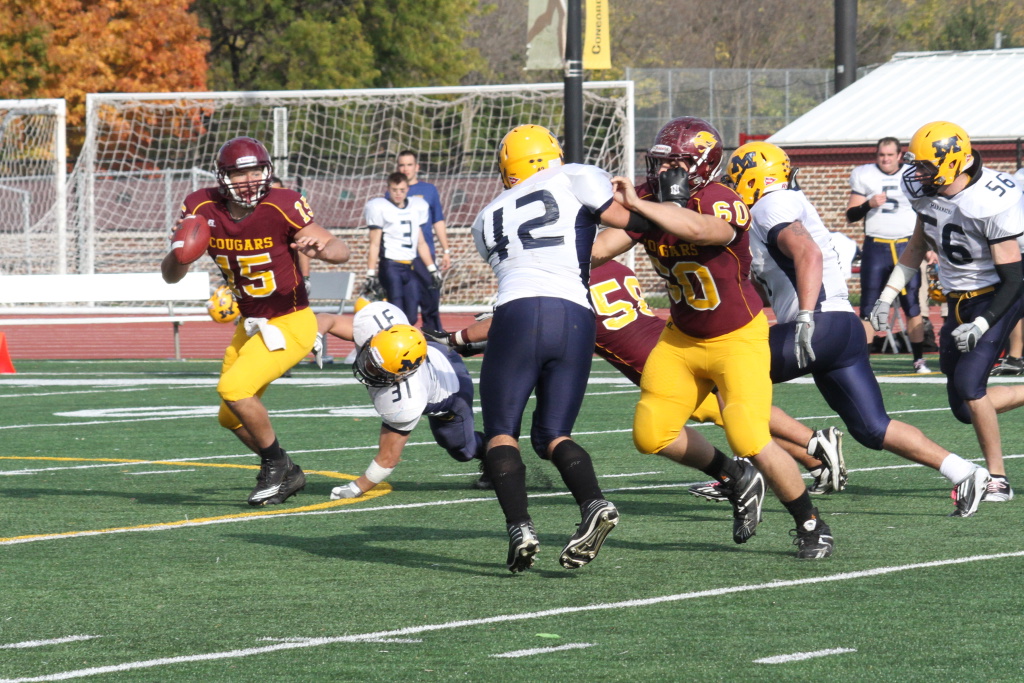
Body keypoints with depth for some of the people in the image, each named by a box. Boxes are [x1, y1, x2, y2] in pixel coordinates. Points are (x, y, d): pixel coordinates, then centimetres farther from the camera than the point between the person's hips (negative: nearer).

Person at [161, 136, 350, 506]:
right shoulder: (202, 209, -8)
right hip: (250, 325, 7)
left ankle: (277, 466, -3)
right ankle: (288, 474, 34)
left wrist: (320, 248, -42)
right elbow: (170, 276, -3)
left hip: (290, 324, -7)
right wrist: (178, 255, -26)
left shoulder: (281, 206, -22)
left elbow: (341, 251, -19)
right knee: (231, 417, 15)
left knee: (234, 389, -23)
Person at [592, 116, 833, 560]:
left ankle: (811, 524, 5)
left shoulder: (723, 204, -27)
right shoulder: (650, 204, -7)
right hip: (682, 339, 7)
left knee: (749, 440, -17)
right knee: (650, 435, 1)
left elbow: (698, 228, -51)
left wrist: (638, 204, -52)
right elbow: (598, 249, -14)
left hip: (738, 338, -7)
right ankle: (735, 480, 26)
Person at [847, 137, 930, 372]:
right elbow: (851, 215, 5)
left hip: (907, 246, 0)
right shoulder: (864, 176, 3)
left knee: (913, 305, -2)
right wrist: (868, 204, -14)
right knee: (868, 307, -3)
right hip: (875, 247, 0)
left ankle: (919, 359, 3)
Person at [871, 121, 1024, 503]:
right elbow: (917, 247, 16)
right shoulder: (925, 192, -3)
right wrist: (886, 296, 12)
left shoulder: (992, 202, -26)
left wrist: (981, 326, -29)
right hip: (959, 303, 8)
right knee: (965, 410, 4)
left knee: (969, 383, -21)